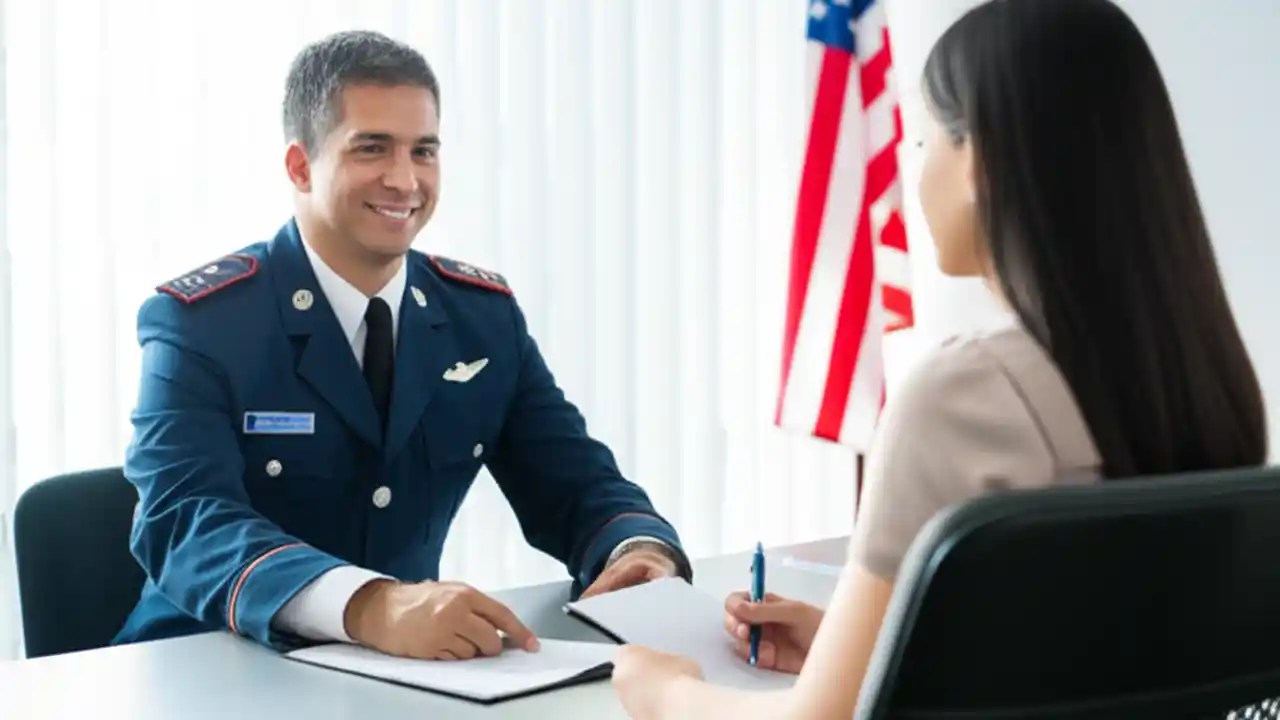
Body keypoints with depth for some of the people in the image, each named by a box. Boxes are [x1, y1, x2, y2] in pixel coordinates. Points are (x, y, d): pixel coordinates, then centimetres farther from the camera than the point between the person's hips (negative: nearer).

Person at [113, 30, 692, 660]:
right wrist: (371, 607, -43)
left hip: (405, 669, 4)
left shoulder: (486, 314, 4)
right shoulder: (199, 322, -12)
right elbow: (184, 526, -26)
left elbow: (574, 489, 3)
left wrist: (643, 553, -21)